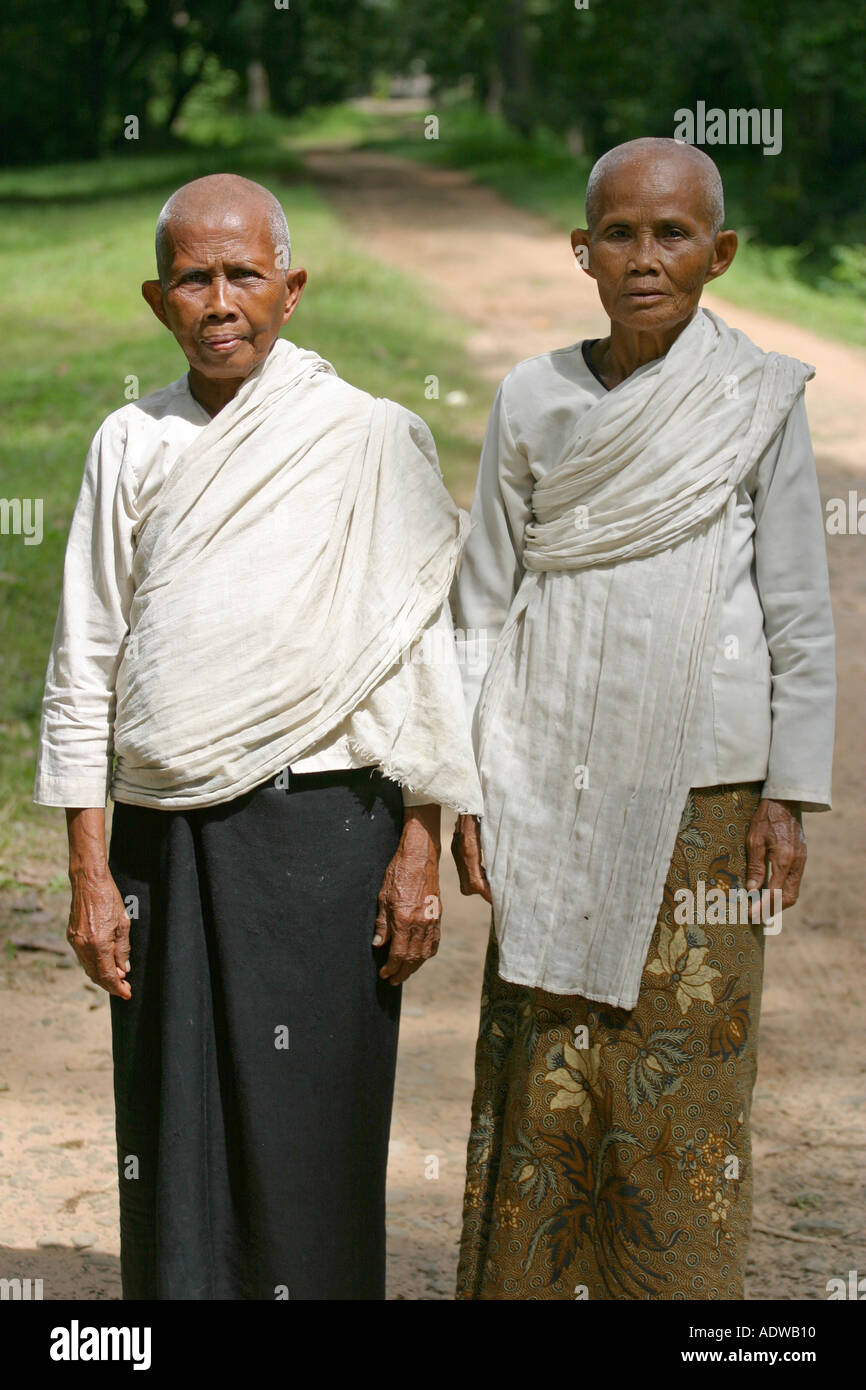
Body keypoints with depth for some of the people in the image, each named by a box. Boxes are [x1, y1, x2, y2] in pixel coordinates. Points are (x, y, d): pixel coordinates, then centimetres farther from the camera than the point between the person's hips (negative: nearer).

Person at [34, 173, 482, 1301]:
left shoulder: (374, 440, 2)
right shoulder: (132, 446, 10)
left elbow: (424, 652, 1)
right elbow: (84, 667, 10)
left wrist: (420, 854, -4)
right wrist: (90, 873, 5)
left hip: (320, 833, -3)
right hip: (163, 838, 3)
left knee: (306, 1135, -2)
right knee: (172, 1134, 5)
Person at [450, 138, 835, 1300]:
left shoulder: (759, 400, 1)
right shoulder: (534, 401, 5)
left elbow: (799, 612, 2)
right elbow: (485, 605, 7)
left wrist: (789, 795, -2)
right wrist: (469, 789, 3)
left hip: (702, 789, -1)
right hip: (554, 796, 1)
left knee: (684, 1063, 2)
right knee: (543, 1065, 3)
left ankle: (681, 1283, 15)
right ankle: (529, 1284, 15)